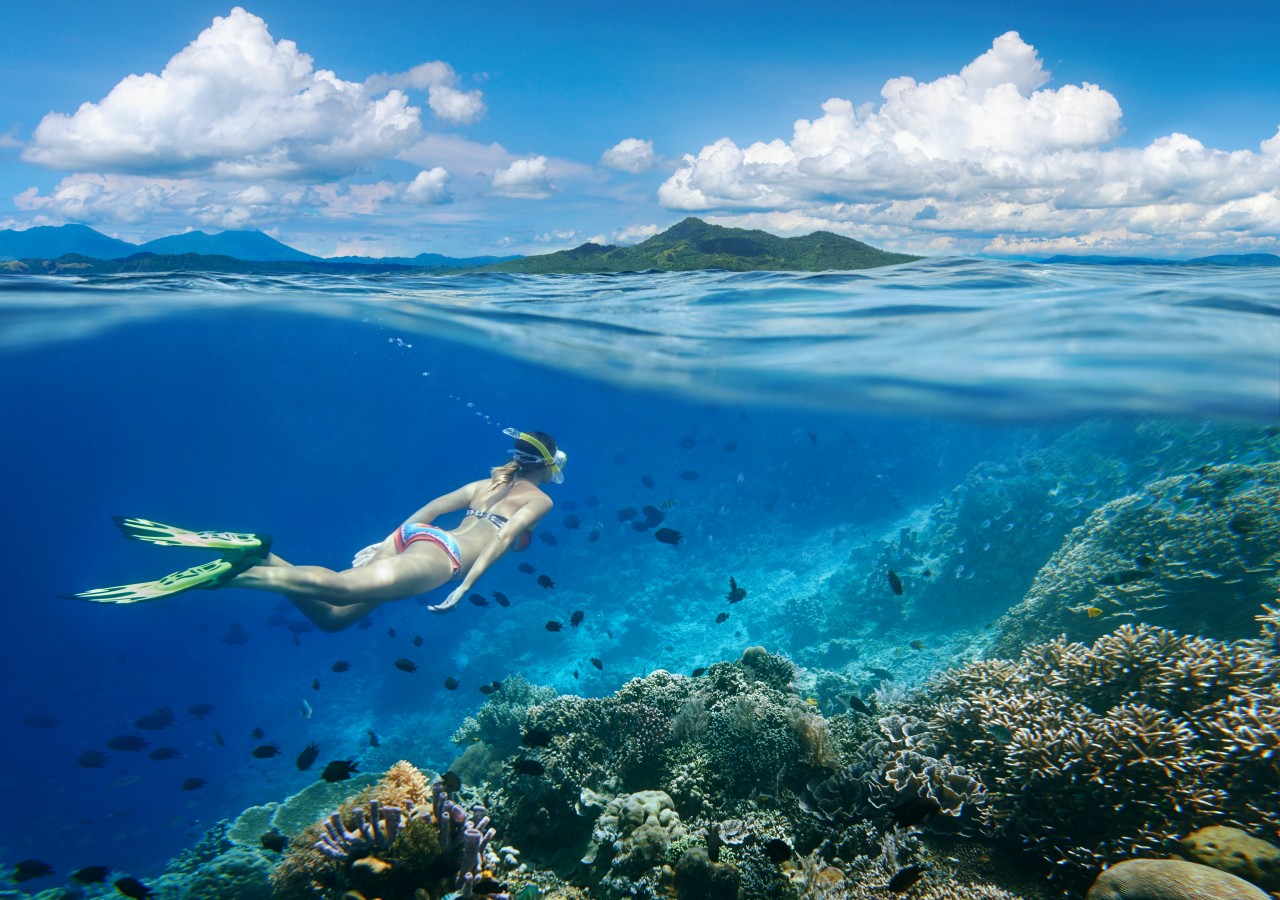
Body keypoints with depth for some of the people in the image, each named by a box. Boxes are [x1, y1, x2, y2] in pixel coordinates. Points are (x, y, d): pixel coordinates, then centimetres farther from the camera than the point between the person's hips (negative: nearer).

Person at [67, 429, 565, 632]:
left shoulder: (486, 482, 33)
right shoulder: (540, 500, 11)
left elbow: (427, 509, 27)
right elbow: (502, 540, -8)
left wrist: (384, 545, 25)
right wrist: (463, 587, -12)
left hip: (412, 536, 8)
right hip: (440, 555, -8)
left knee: (331, 614, 1)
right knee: (338, 589, -26)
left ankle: (257, 553, -18)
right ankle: (231, 571, -42)